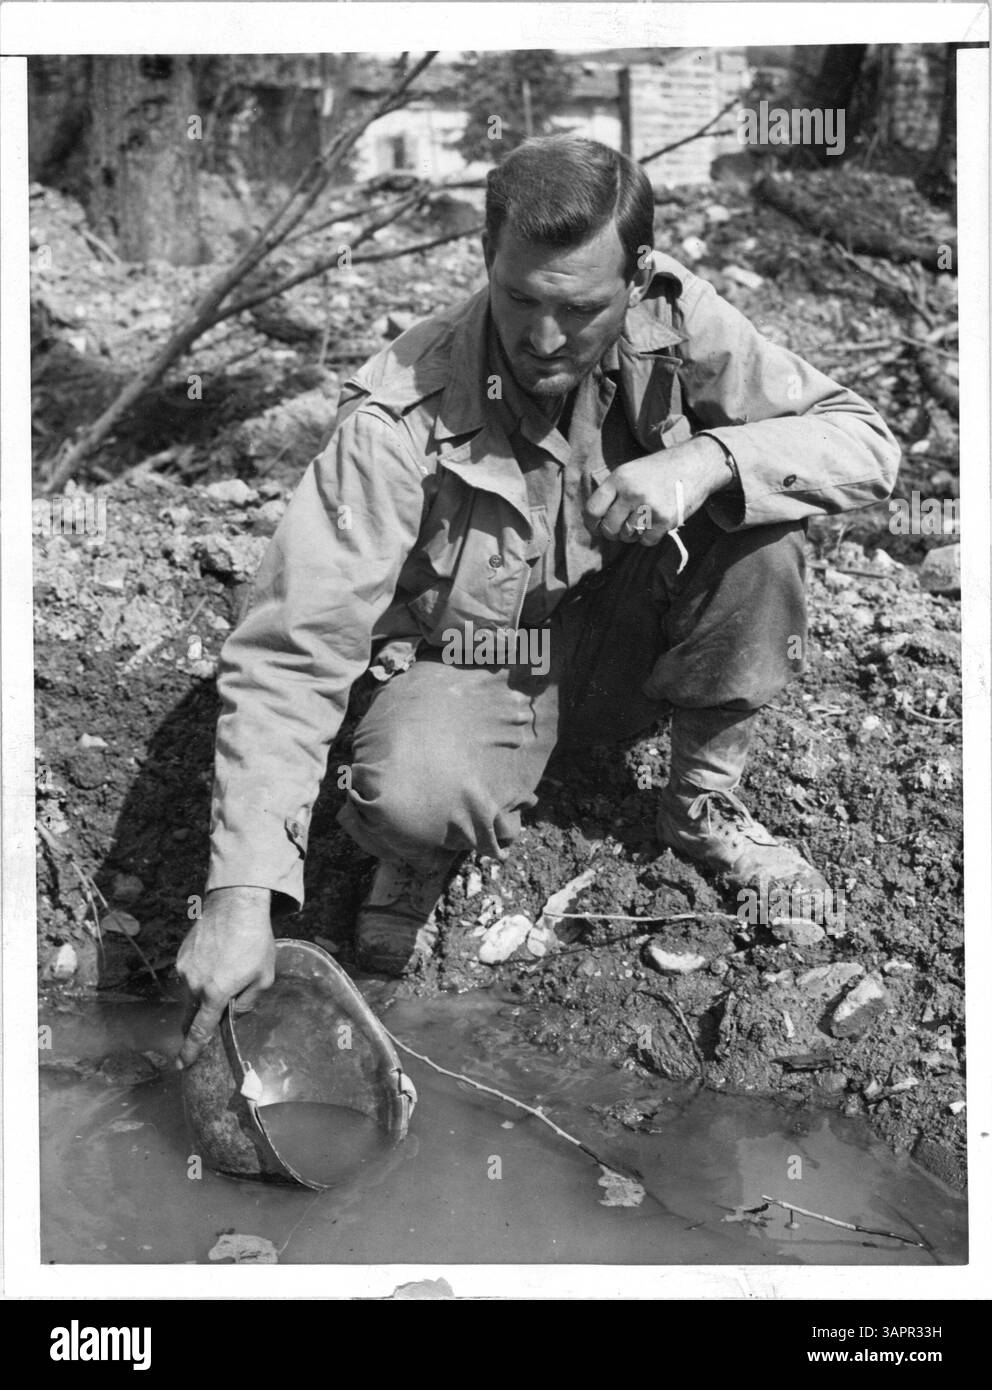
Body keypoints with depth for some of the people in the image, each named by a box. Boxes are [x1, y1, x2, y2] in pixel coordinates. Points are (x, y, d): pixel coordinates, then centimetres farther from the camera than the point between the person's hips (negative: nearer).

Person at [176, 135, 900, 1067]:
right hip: (472, 667, -4)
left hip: (629, 637, 4)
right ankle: (421, 852, 3)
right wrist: (242, 893, -38)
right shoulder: (402, 414, -27)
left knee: (758, 510, -22)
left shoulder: (674, 320, -16)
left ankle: (704, 800, -1)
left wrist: (709, 459, -34)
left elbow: (865, 441, -13)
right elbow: (291, 649, -29)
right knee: (413, 797, -37)